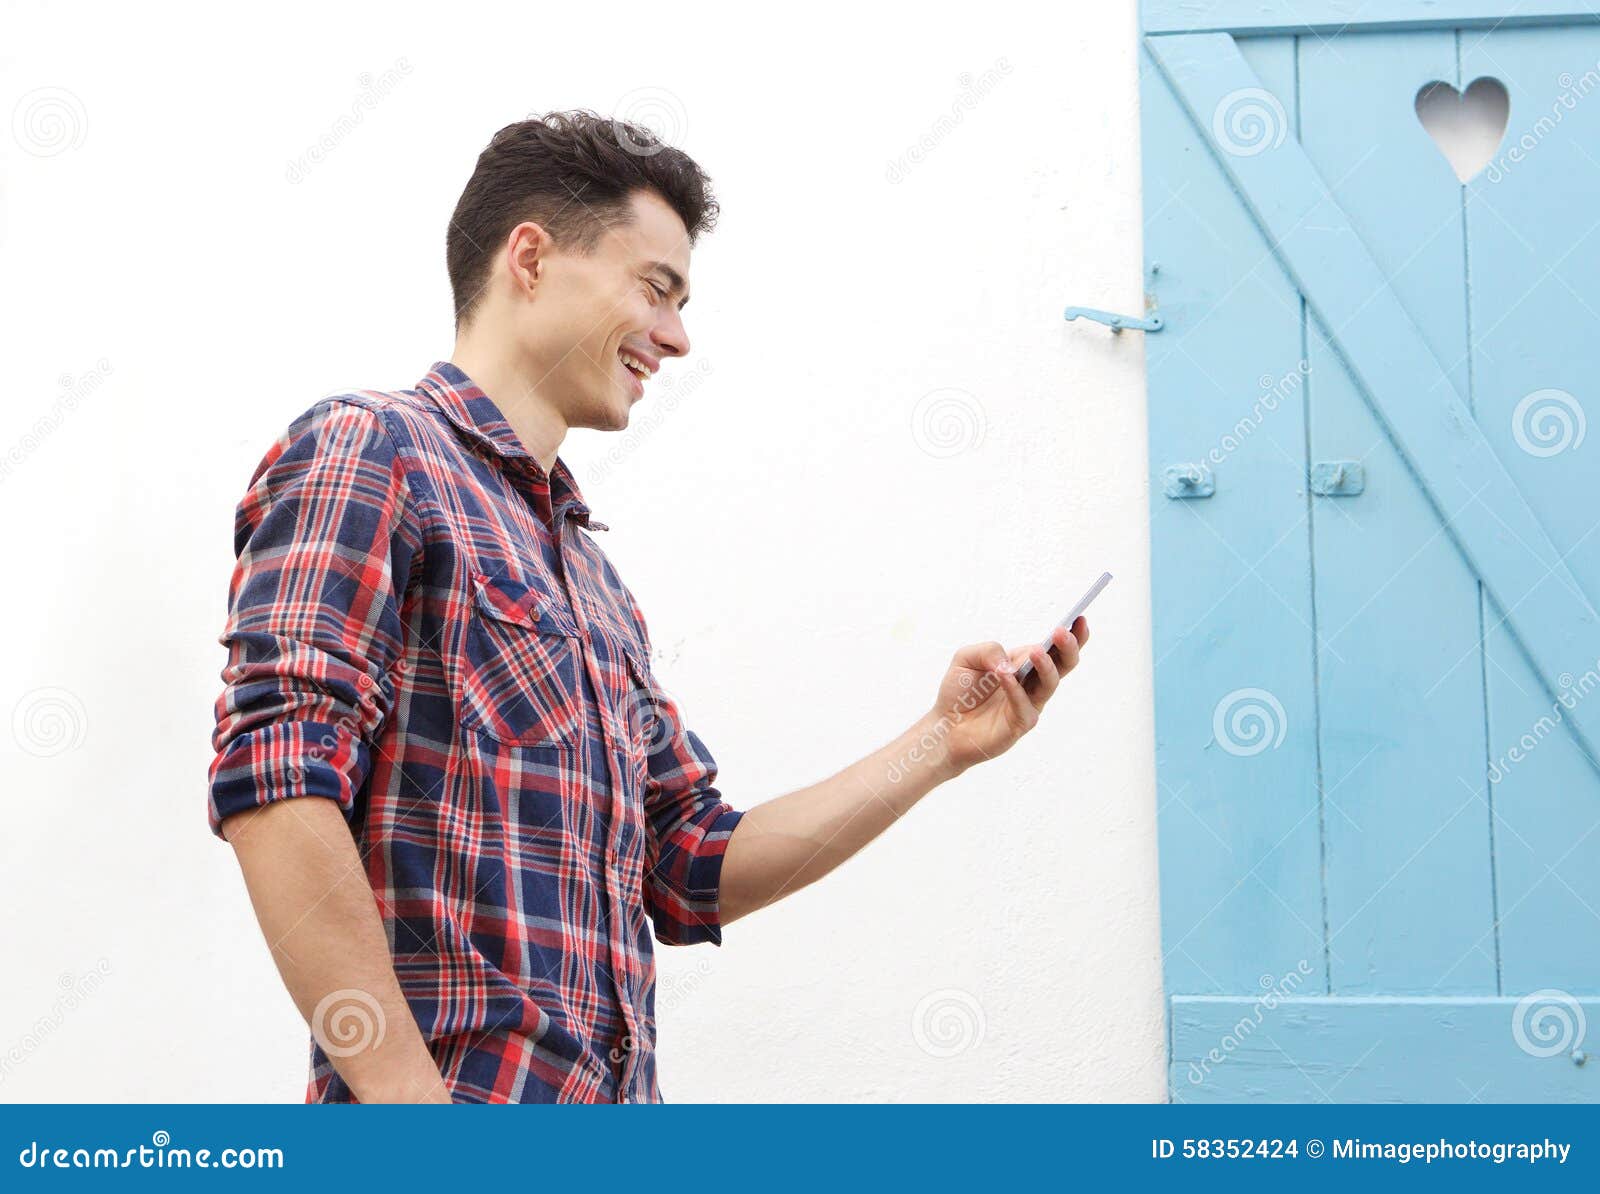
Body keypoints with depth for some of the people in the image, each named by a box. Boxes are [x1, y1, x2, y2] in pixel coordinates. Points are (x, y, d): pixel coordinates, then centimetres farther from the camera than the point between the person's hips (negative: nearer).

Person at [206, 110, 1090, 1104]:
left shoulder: (596, 584, 20)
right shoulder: (368, 453, -5)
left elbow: (699, 872, 19)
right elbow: (273, 785, -17)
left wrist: (941, 745, 13)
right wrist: (408, 1097, -21)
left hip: (615, 1098, 8)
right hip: (468, 1091, -8)